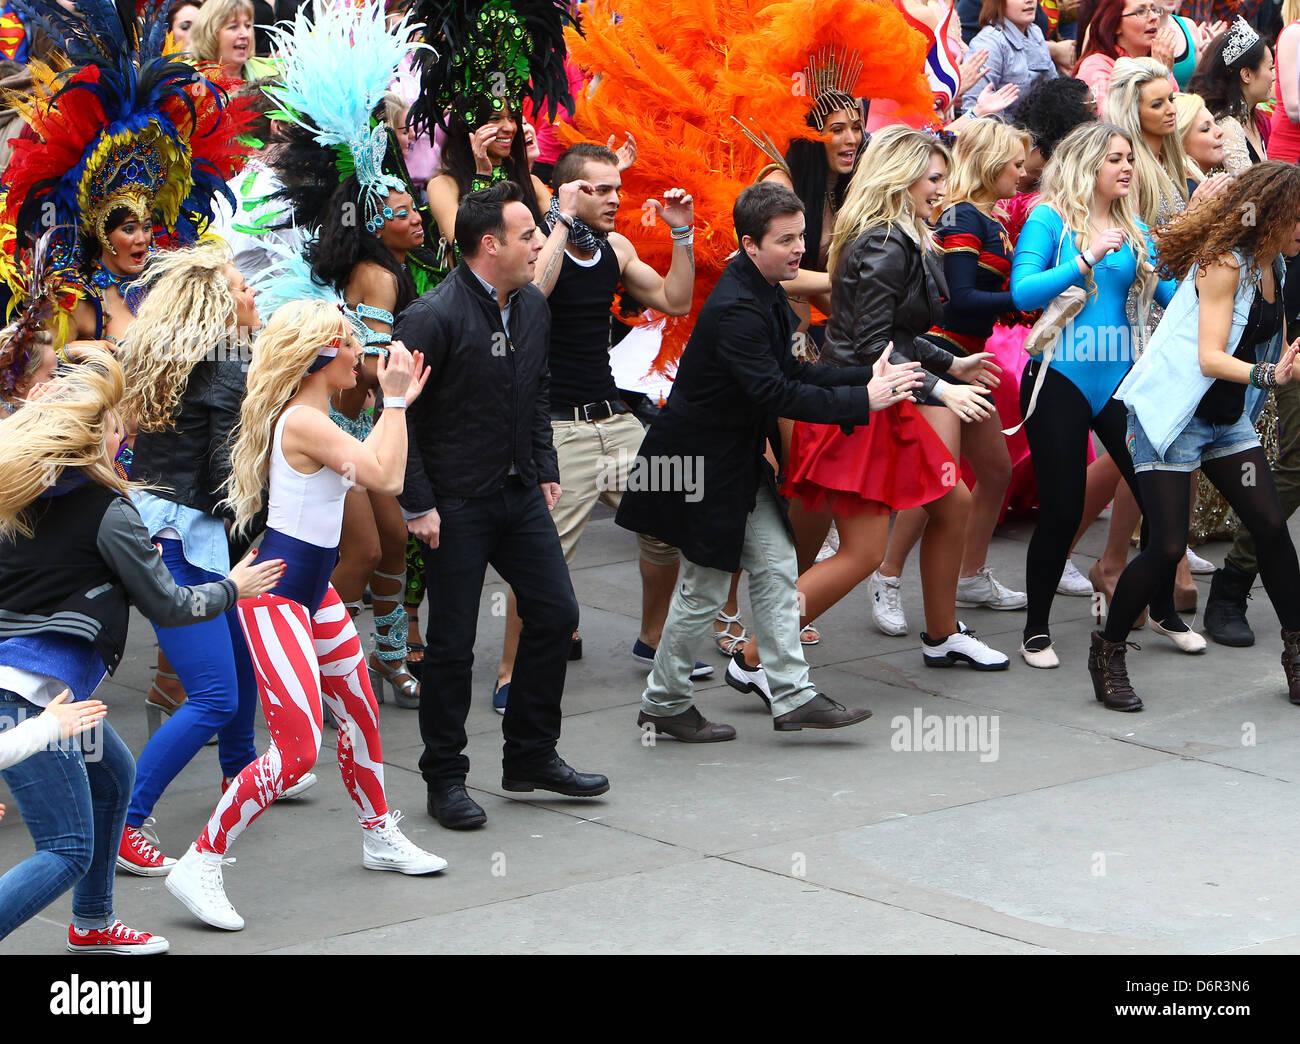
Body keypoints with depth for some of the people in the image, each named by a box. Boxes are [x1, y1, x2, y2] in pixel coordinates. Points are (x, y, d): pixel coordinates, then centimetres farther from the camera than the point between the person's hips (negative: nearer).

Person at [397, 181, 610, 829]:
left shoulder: (533, 306, 7)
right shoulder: (433, 318, -17)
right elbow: (397, 412, -16)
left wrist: (545, 471, 15)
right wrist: (417, 505, -16)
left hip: (520, 495, 7)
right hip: (457, 505, -7)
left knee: (555, 615, 7)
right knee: (452, 642, 0)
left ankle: (531, 756, 22)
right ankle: (445, 780, 12)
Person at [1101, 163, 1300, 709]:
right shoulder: (1224, 263, -19)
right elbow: (1210, 357, -24)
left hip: (1227, 419, 8)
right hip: (1172, 417, -8)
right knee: (1167, 545, -11)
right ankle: (1107, 654, 7)